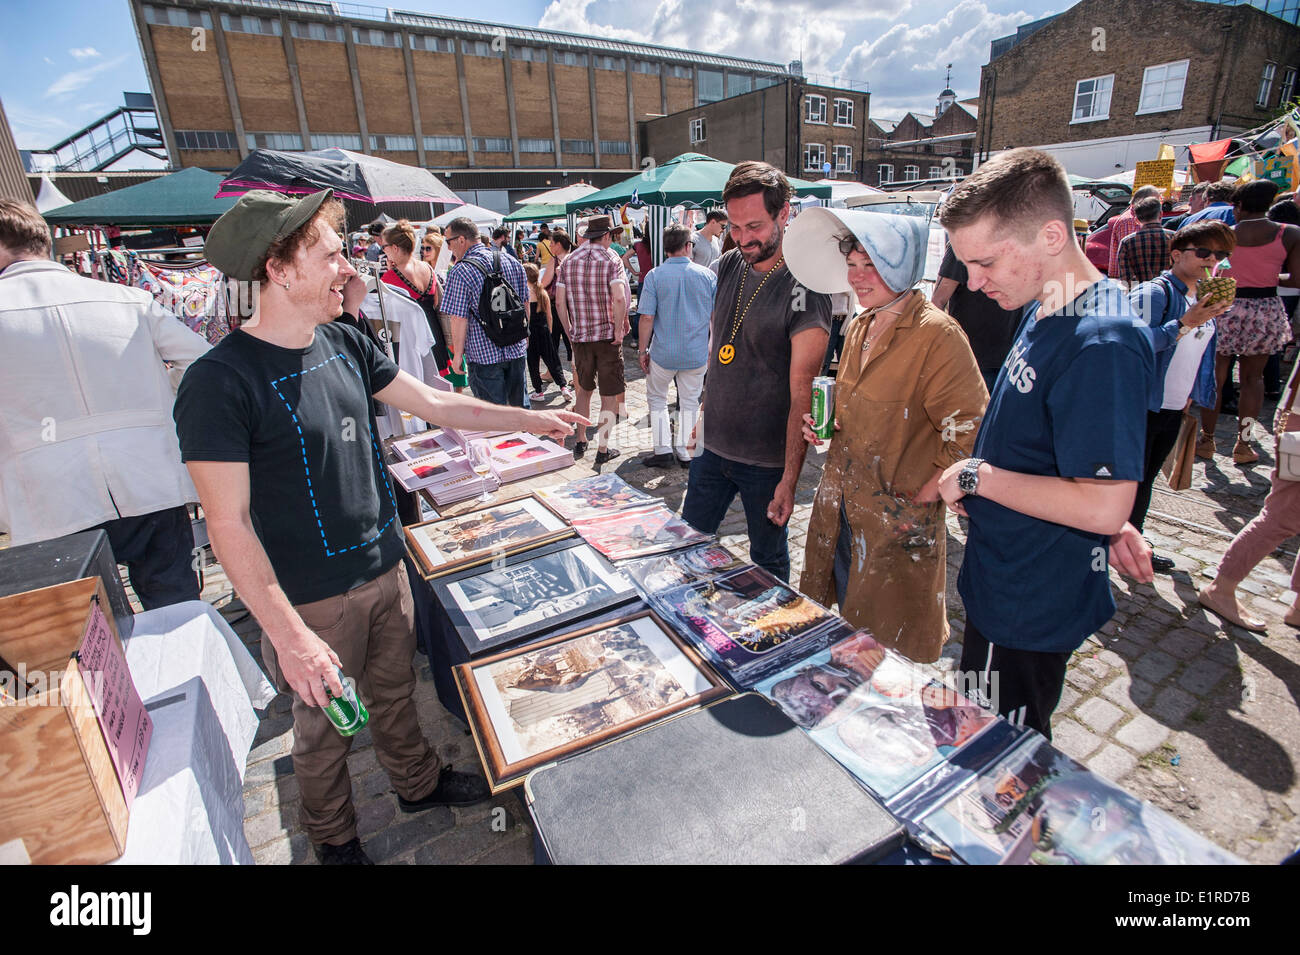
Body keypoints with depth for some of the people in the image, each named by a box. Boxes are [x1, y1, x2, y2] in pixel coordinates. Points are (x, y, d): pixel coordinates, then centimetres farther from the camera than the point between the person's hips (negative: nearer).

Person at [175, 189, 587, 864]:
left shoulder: (343, 344, 0)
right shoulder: (220, 382, -21)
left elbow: (434, 404, 7)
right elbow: (228, 524, -21)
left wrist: (534, 420, 7)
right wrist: (290, 637, -21)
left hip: (386, 569, 6)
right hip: (314, 599, -6)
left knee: (394, 691, 25)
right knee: (325, 726, 17)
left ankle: (418, 783, 50)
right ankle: (333, 839, 44)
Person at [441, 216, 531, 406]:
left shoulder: (460, 272, -14)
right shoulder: (511, 262, 4)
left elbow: (459, 319, -16)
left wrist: (457, 355, -5)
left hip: (483, 354, -5)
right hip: (516, 349, 6)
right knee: (519, 403, 20)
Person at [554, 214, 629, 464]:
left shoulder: (568, 261, 5)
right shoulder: (611, 259, -7)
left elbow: (559, 302, 2)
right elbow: (619, 298, -22)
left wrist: (570, 331, 10)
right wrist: (618, 330, -13)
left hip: (580, 336, 4)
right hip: (608, 336, -4)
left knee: (584, 389, 20)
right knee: (609, 395, 5)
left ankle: (580, 442, 25)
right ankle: (602, 449, 8)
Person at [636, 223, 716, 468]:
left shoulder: (654, 276, -8)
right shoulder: (707, 275, -2)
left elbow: (646, 317, -10)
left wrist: (642, 350, -1)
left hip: (663, 353, -2)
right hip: (697, 353, 2)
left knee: (656, 398, 16)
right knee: (690, 402, 15)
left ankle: (663, 450, 12)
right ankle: (685, 453, 20)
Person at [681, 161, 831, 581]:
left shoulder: (804, 290, -17)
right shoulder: (727, 267, 3)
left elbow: (802, 393, -19)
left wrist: (790, 479, -20)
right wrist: (703, 409, 14)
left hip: (767, 460, -6)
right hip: (712, 446, 6)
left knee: (768, 561, 13)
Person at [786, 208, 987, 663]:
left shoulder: (937, 335, -18)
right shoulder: (858, 327, 8)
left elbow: (971, 433, -21)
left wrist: (924, 499, -17)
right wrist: (824, 423, 5)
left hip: (899, 527, -7)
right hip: (839, 510, 8)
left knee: (886, 657, 11)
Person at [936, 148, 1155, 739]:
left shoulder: (1100, 346, -27)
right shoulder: (1044, 310, 4)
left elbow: (1103, 508, -30)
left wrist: (975, 474, -21)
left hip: (1032, 608, -9)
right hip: (1006, 582, 9)